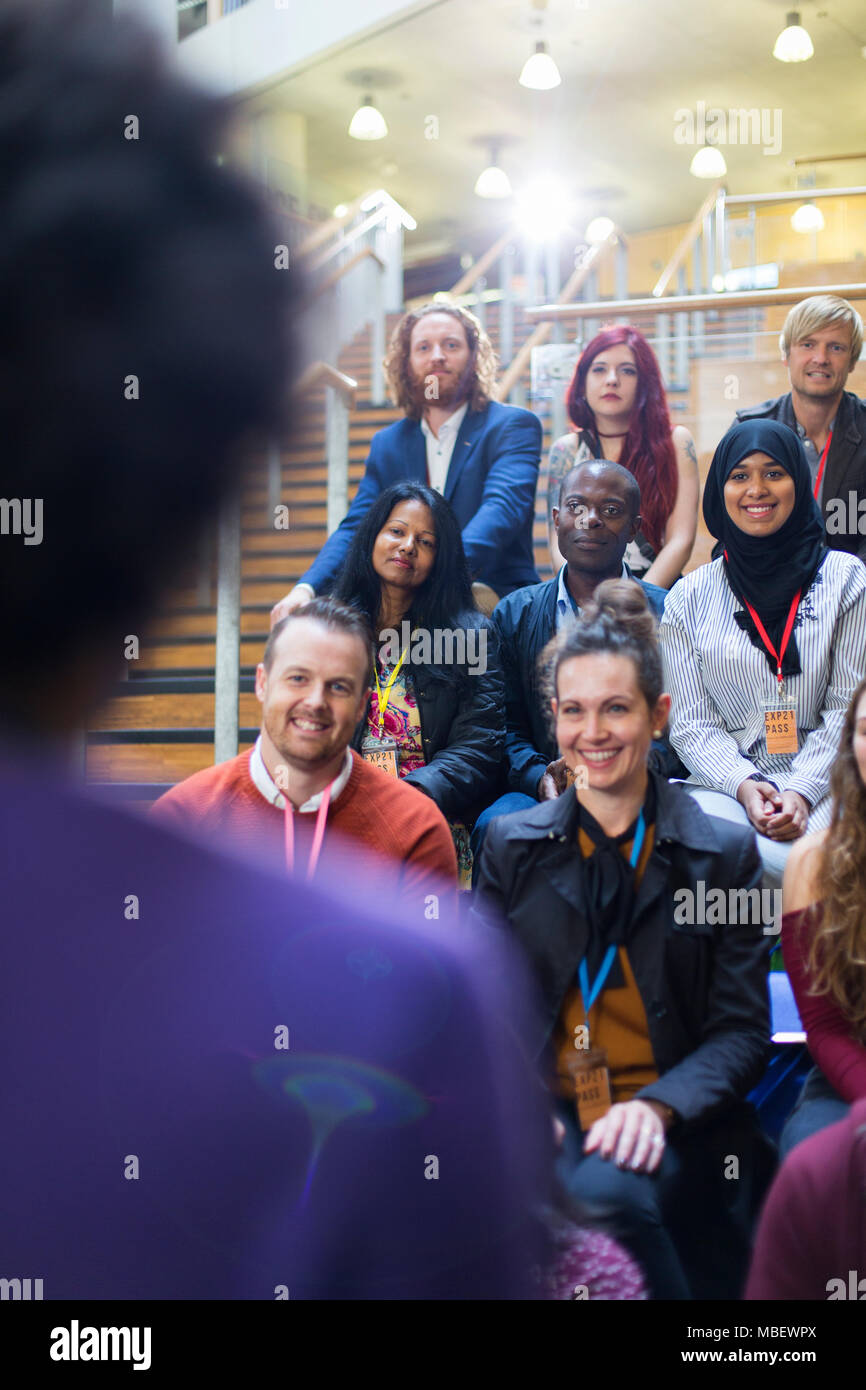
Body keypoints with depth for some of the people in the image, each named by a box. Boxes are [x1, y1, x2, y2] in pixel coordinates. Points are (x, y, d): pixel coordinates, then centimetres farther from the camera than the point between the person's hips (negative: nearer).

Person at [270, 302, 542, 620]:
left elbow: (503, 507, -17)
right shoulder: (387, 444, 17)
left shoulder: (514, 426, 2)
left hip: (497, 605, -4)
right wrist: (306, 589, -15)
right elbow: (355, 529, 8)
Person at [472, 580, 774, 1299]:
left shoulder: (725, 852, 6)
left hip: (676, 1132, -1)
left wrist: (656, 1107, -17)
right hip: (542, 1124, 2)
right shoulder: (512, 846, 12)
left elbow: (741, 1032, 1)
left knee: (606, 1191, -35)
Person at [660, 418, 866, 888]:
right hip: (726, 784, 0)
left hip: (823, 784, 0)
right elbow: (691, 723, 6)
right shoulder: (689, 598, 11)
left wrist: (803, 791, -13)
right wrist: (743, 784, -13)